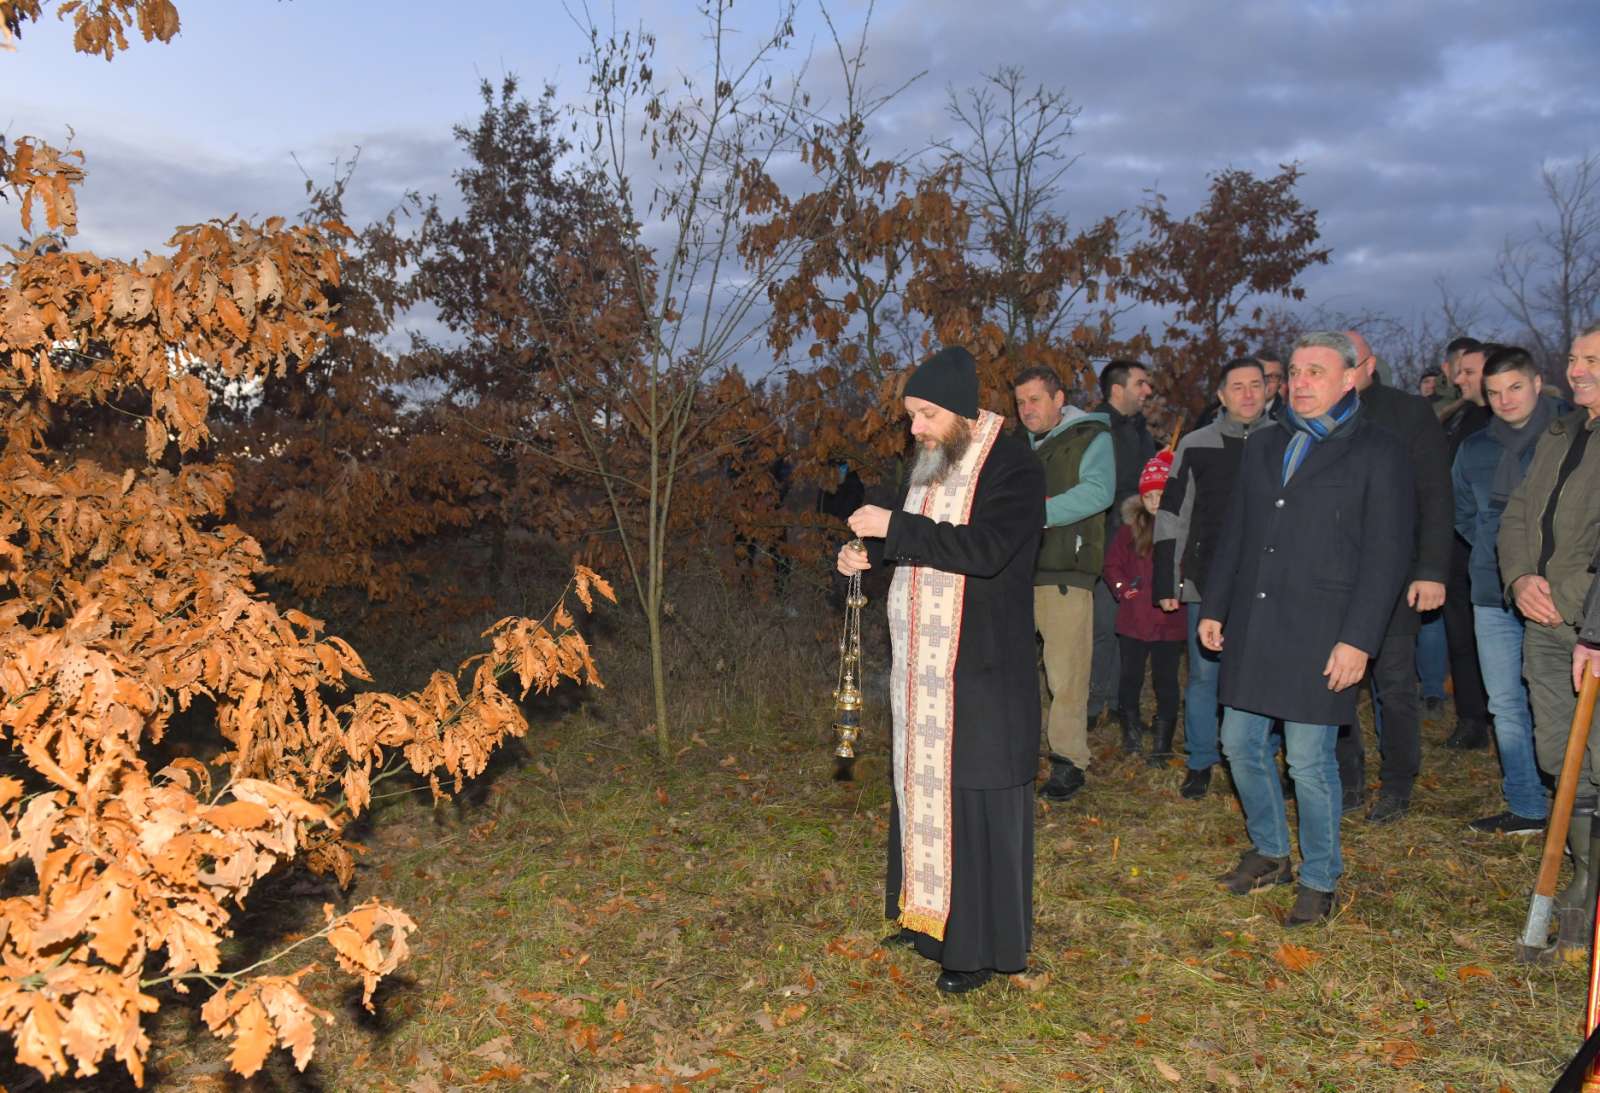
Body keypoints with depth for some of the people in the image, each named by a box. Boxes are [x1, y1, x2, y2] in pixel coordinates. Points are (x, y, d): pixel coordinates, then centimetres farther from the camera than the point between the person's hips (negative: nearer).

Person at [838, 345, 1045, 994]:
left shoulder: (1013, 467, -13)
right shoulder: (932, 463, 13)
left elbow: (984, 549, -27)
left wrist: (894, 526, -23)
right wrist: (873, 552, 5)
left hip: (982, 670, -8)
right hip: (922, 665, 8)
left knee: (977, 800, -2)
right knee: (923, 784, 14)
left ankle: (981, 945, 10)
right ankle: (929, 913, 29)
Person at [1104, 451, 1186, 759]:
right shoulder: (1132, 527, 4)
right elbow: (1112, 563, 10)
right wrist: (1123, 588, -5)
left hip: (1169, 620, -2)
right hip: (1133, 618, 2)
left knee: (1166, 680, 5)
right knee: (1131, 677, 11)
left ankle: (1163, 740, 14)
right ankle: (1131, 728, 29)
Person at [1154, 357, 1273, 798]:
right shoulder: (1196, 445, 3)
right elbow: (1171, 516, 5)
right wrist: (1166, 583, 1)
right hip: (1207, 581, 0)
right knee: (1203, 673, 5)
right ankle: (1200, 763, 18)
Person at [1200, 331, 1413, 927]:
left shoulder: (1377, 453, -3)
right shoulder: (1263, 447, 15)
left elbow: (1387, 556, -8)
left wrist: (1359, 638, -15)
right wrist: (1213, 607, 11)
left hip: (1320, 633, -6)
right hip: (1251, 626, 6)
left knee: (1309, 759, -2)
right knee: (1241, 744, 11)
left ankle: (1319, 880, 17)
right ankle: (1269, 853, 31)